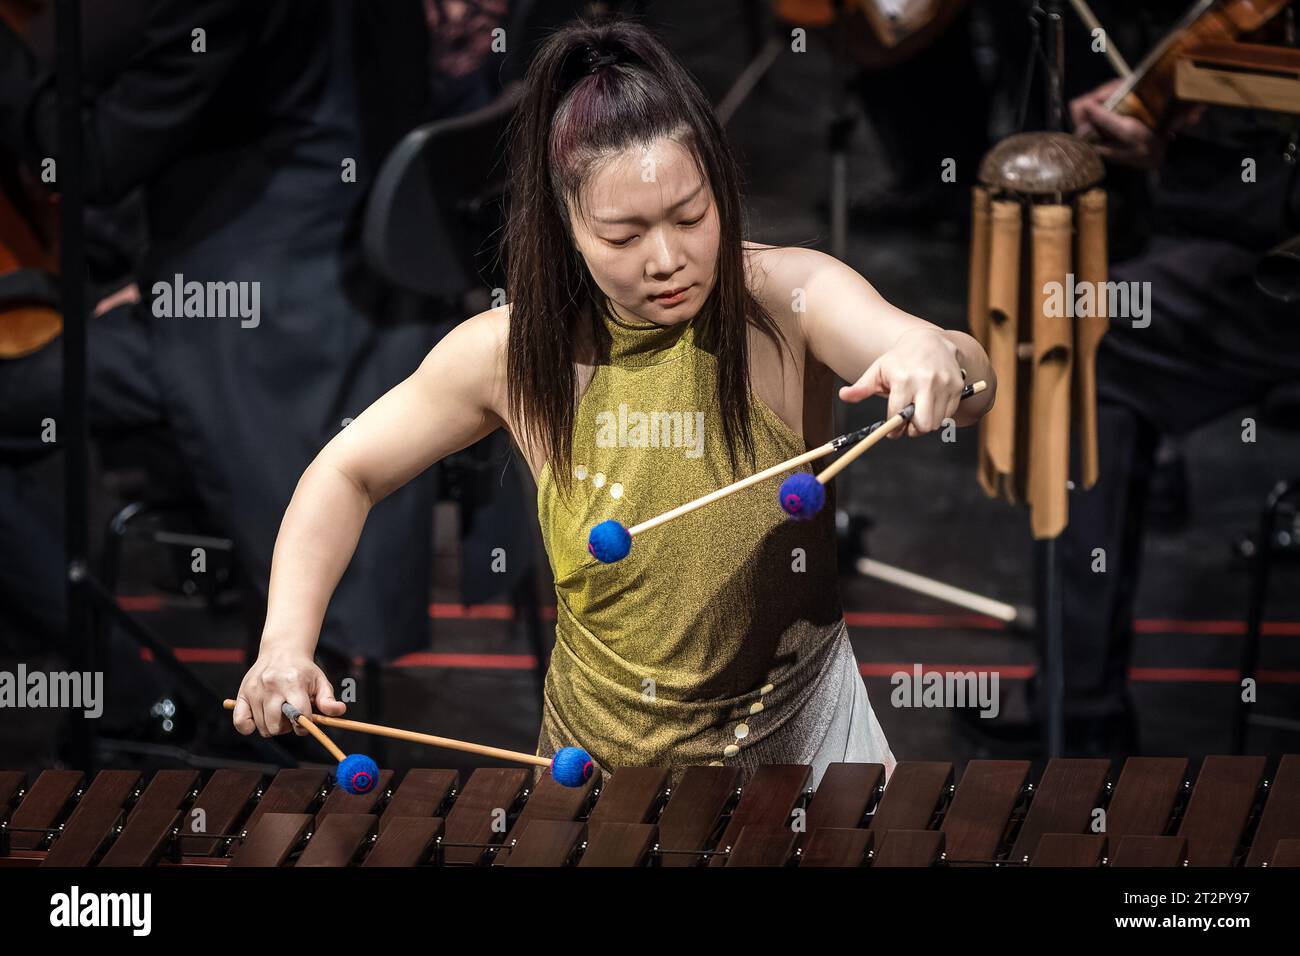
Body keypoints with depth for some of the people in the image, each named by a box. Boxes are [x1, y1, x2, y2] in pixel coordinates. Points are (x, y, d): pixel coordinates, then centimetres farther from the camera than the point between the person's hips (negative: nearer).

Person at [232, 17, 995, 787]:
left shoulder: (786, 298, -19)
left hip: (796, 734, -1)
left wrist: (936, 358, -62)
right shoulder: (514, 354, -12)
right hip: (598, 749, 1)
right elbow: (347, 474, 3)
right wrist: (287, 643, -14)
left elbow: (975, 383, -36)